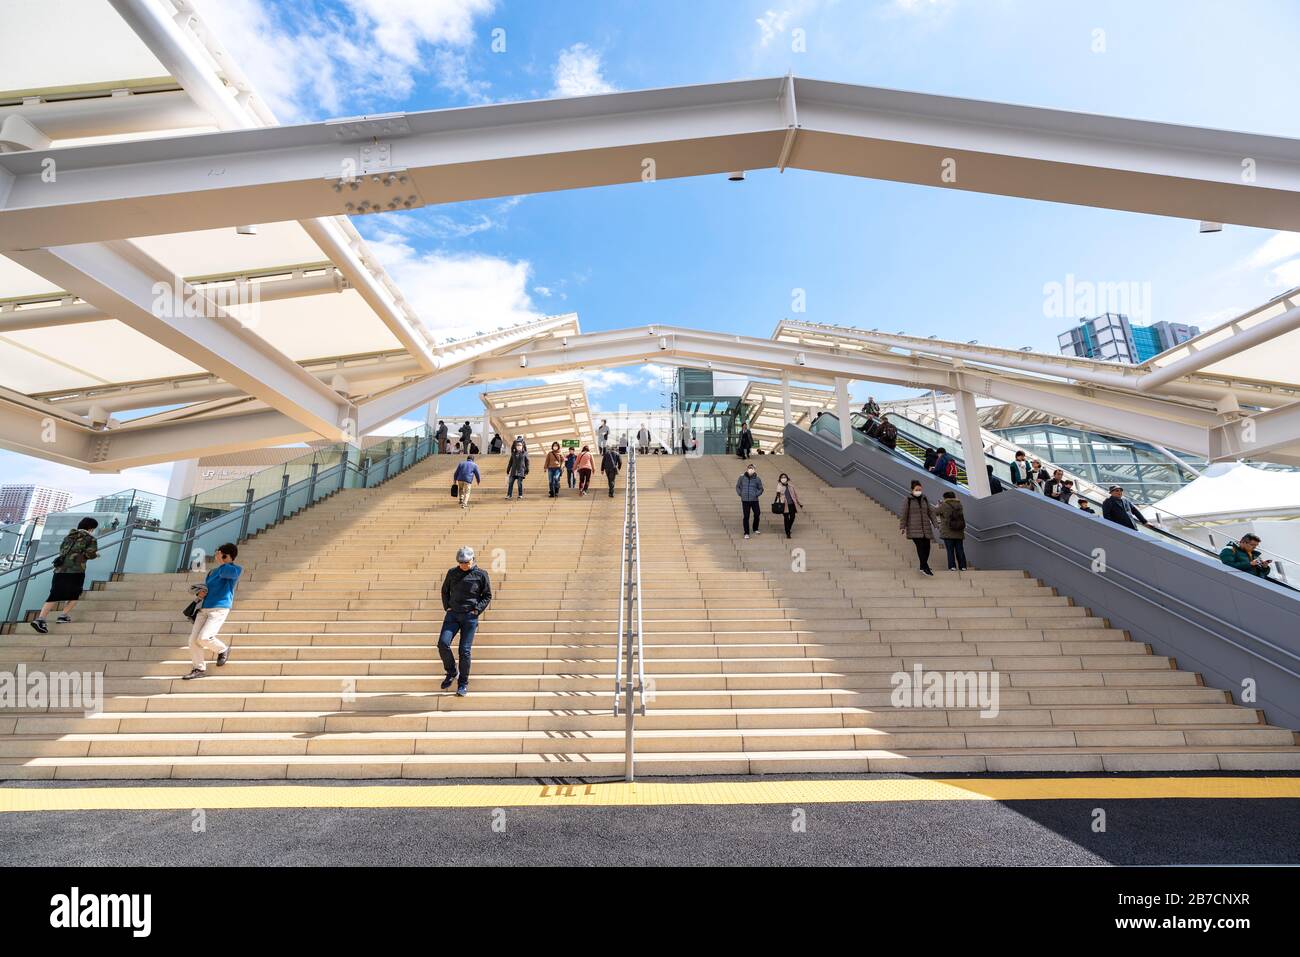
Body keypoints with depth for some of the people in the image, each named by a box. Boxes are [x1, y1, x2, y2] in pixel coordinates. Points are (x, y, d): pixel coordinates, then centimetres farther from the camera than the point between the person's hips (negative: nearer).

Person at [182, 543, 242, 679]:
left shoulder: (235, 570, -5)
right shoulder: (213, 572, 20)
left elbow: (226, 572, -29)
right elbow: (203, 586, 28)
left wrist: (221, 562, -12)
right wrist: (199, 592, 5)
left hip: (220, 609, -8)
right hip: (204, 609, 8)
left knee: (203, 638, -18)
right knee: (193, 639, 0)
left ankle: (223, 650, 12)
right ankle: (199, 668, 14)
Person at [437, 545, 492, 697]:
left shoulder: (481, 575, -1)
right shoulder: (452, 573, 7)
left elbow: (487, 596, 5)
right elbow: (445, 591, 20)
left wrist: (477, 610, -6)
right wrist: (447, 607, 7)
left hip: (470, 616, -3)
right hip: (452, 614, 3)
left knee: (464, 650, -3)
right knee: (443, 643, -14)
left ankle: (463, 683, 13)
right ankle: (452, 672, 11)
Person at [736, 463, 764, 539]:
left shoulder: (757, 479, 0)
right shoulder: (742, 477, -1)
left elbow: (761, 489, 11)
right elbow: (737, 486, 11)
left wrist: (757, 494, -4)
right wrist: (740, 494, -1)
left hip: (754, 500, 1)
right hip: (745, 500, -1)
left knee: (756, 515, 9)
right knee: (746, 516, 0)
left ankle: (755, 529, 34)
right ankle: (746, 533, 8)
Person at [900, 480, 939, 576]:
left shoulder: (925, 499, 14)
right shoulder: (907, 500, -1)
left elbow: (931, 512, 14)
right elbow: (904, 514, -1)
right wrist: (902, 527, -4)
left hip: (926, 528, 5)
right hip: (914, 529, -5)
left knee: (927, 547, 2)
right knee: (920, 547, -14)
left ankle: (923, 567, 16)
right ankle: (925, 568, -12)